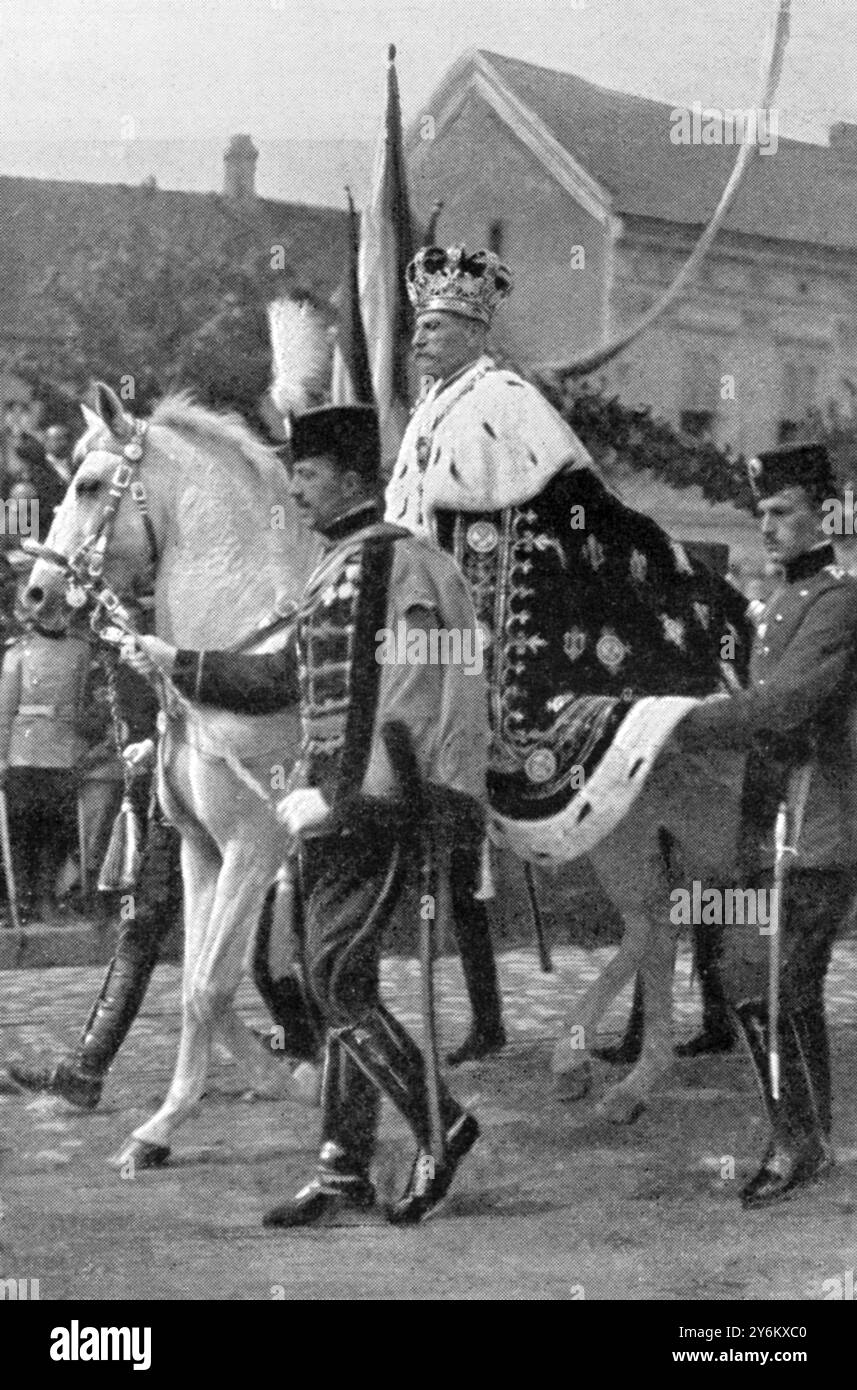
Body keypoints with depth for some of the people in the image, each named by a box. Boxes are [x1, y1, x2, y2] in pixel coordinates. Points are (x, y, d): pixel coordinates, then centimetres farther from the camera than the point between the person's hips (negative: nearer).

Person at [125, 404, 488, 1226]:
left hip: (372, 809, -10)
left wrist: (335, 793, -22)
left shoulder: (390, 563, -10)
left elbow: (395, 701, -19)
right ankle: (344, 1179, 13)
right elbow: (286, 680, 27)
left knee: (335, 980, -12)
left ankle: (440, 1123, -5)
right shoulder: (337, 569, 19)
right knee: (340, 986, 9)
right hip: (338, 811, 10)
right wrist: (173, 663, 24)